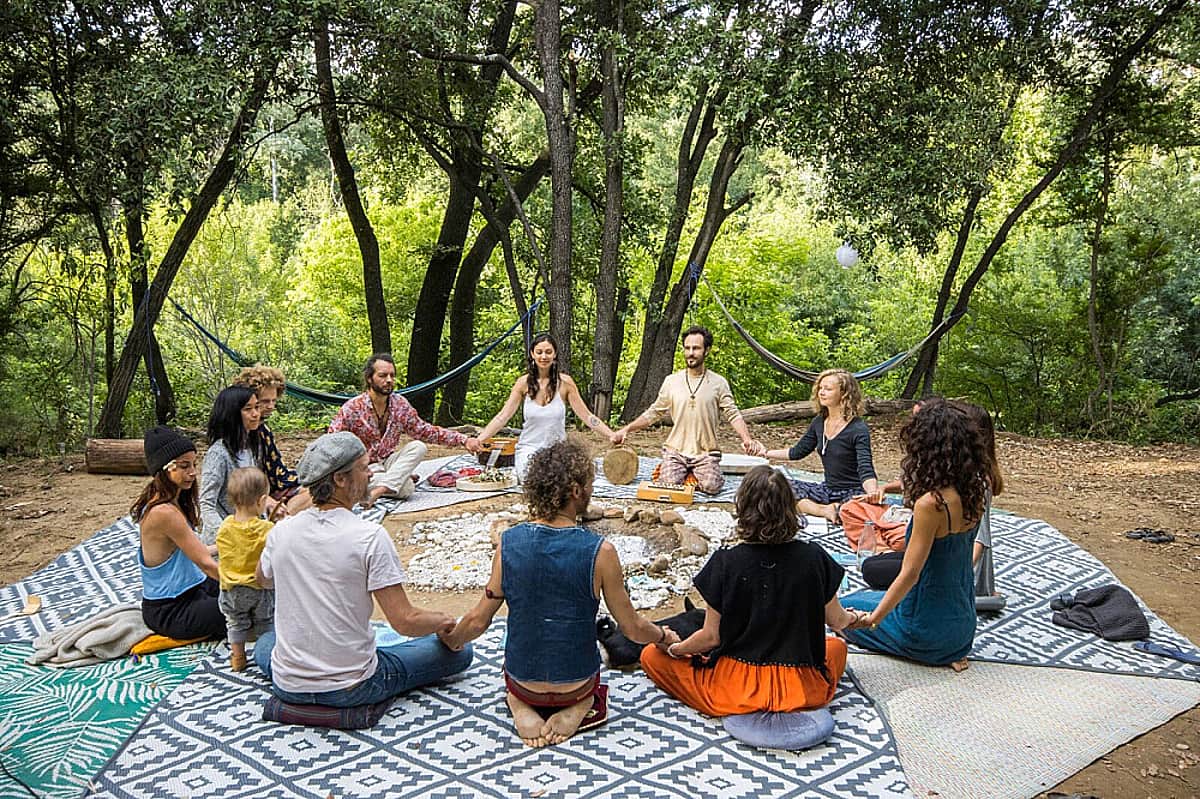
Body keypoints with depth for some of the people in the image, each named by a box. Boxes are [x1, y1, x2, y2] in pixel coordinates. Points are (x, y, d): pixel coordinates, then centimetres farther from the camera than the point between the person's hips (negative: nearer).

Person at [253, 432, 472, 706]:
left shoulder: (281, 531, -6)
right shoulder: (370, 536, -22)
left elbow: (263, 580, 18)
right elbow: (405, 621, -21)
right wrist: (445, 621, -1)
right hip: (352, 689, -6)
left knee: (265, 642, 40)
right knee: (458, 650, 5)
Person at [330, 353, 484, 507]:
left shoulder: (401, 405, 0)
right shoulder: (352, 408, -14)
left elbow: (427, 431, 5)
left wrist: (464, 440, -7)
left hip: (388, 463, 6)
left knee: (418, 447, -25)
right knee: (406, 487, -34)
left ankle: (379, 490, -29)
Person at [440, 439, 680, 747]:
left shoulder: (509, 542, -14)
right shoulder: (600, 551, -22)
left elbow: (478, 621, -5)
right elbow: (633, 628, -11)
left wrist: (451, 640, 18)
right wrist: (665, 637, 12)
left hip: (521, 681, 1)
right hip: (576, 682, -1)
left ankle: (522, 705, 6)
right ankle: (577, 708, 4)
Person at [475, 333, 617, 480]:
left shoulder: (565, 382, -1)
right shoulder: (524, 383, 1)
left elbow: (587, 417, 0)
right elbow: (502, 417, 0)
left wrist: (613, 436, -11)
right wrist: (479, 440, -12)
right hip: (529, 449, 0)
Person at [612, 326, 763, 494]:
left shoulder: (719, 383, 1)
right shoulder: (671, 381, 5)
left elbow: (733, 414, -3)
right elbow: (653, 413, 10)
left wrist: (747, 439, -20)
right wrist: (626, 429, 1)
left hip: (706, 453, -1)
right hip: (675, 450, 1)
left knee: (711, 486, -23)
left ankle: (694, 476, 11)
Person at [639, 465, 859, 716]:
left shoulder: (726, 563, -18)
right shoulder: (813, 557, -11)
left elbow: (712, 637, -11)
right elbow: (837, 621, 4)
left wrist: (674, 649, 9)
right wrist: (853, 617, 28)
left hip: (736, 689, -2)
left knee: (652, 655, 14)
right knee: (837, 646, 34)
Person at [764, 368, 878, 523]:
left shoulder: (858, 429, -16)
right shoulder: (819, 423, 4)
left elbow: (866, 470, -26)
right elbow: (797, 452, 19)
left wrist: (873, 492, -47)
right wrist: (766, 452, 14)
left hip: (852, 493, -7)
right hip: (828, 490, 7)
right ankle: (826, 510, -21)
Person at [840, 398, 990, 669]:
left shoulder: (930, 504, -28)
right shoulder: (975, 491, -6)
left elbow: (909, 575, -25)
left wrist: (872, 619, -14)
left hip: (927, 630, -8)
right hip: (963, 623, 8)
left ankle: (940, 655, 3)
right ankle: (951, 653, 13)